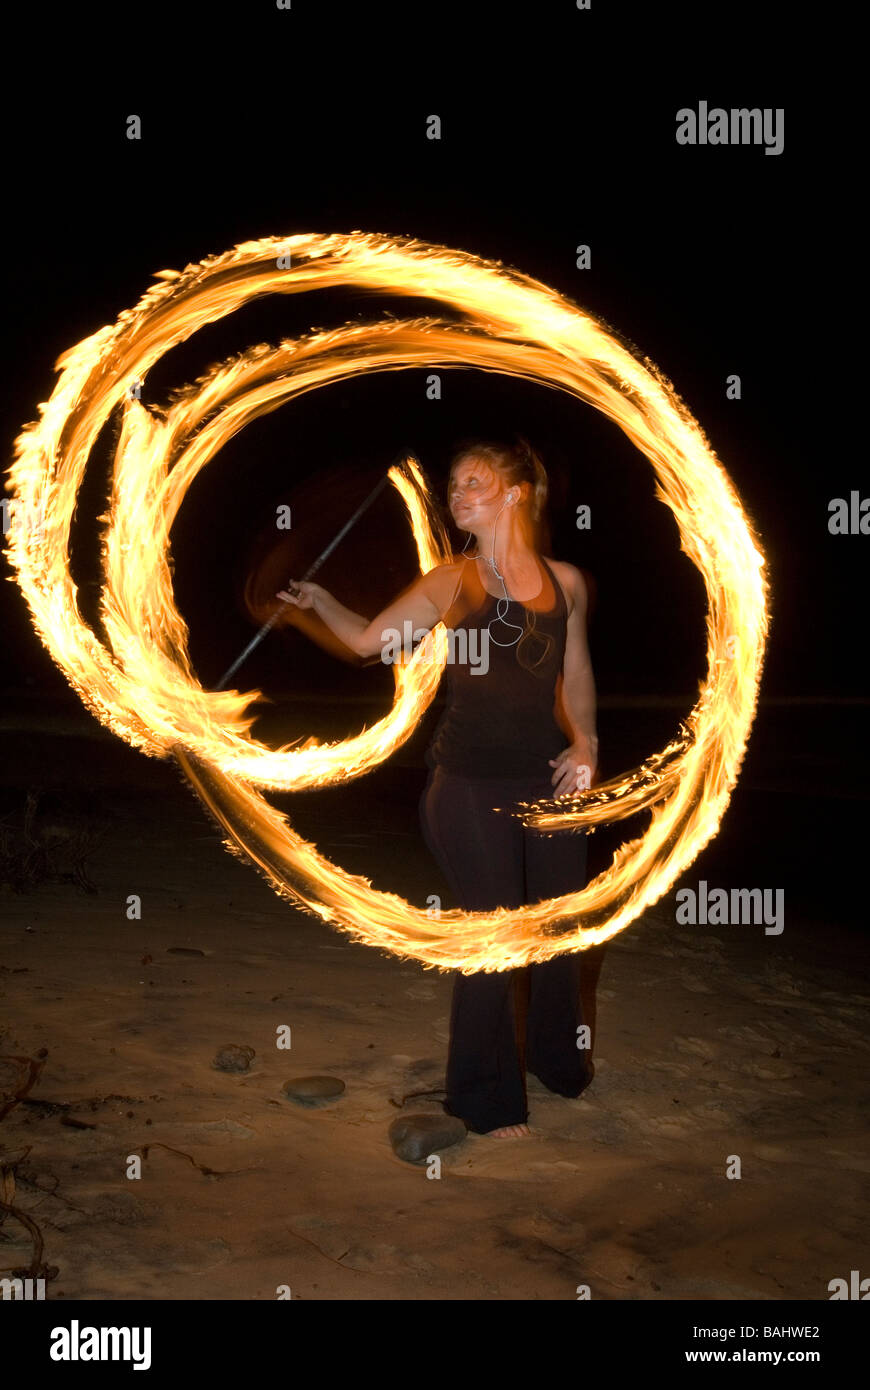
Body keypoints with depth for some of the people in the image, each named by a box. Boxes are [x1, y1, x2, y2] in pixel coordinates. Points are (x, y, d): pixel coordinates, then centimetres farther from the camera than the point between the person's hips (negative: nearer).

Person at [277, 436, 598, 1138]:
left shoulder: (566, 581, 4)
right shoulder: (453, 582, -2)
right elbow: (367, 638, -3)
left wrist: (586, 742, 3)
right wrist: (316, 598, -17)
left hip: (550, 780, 3)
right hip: (471, 786, -3)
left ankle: (560, 1060, 43)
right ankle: (491, 1100, 25)